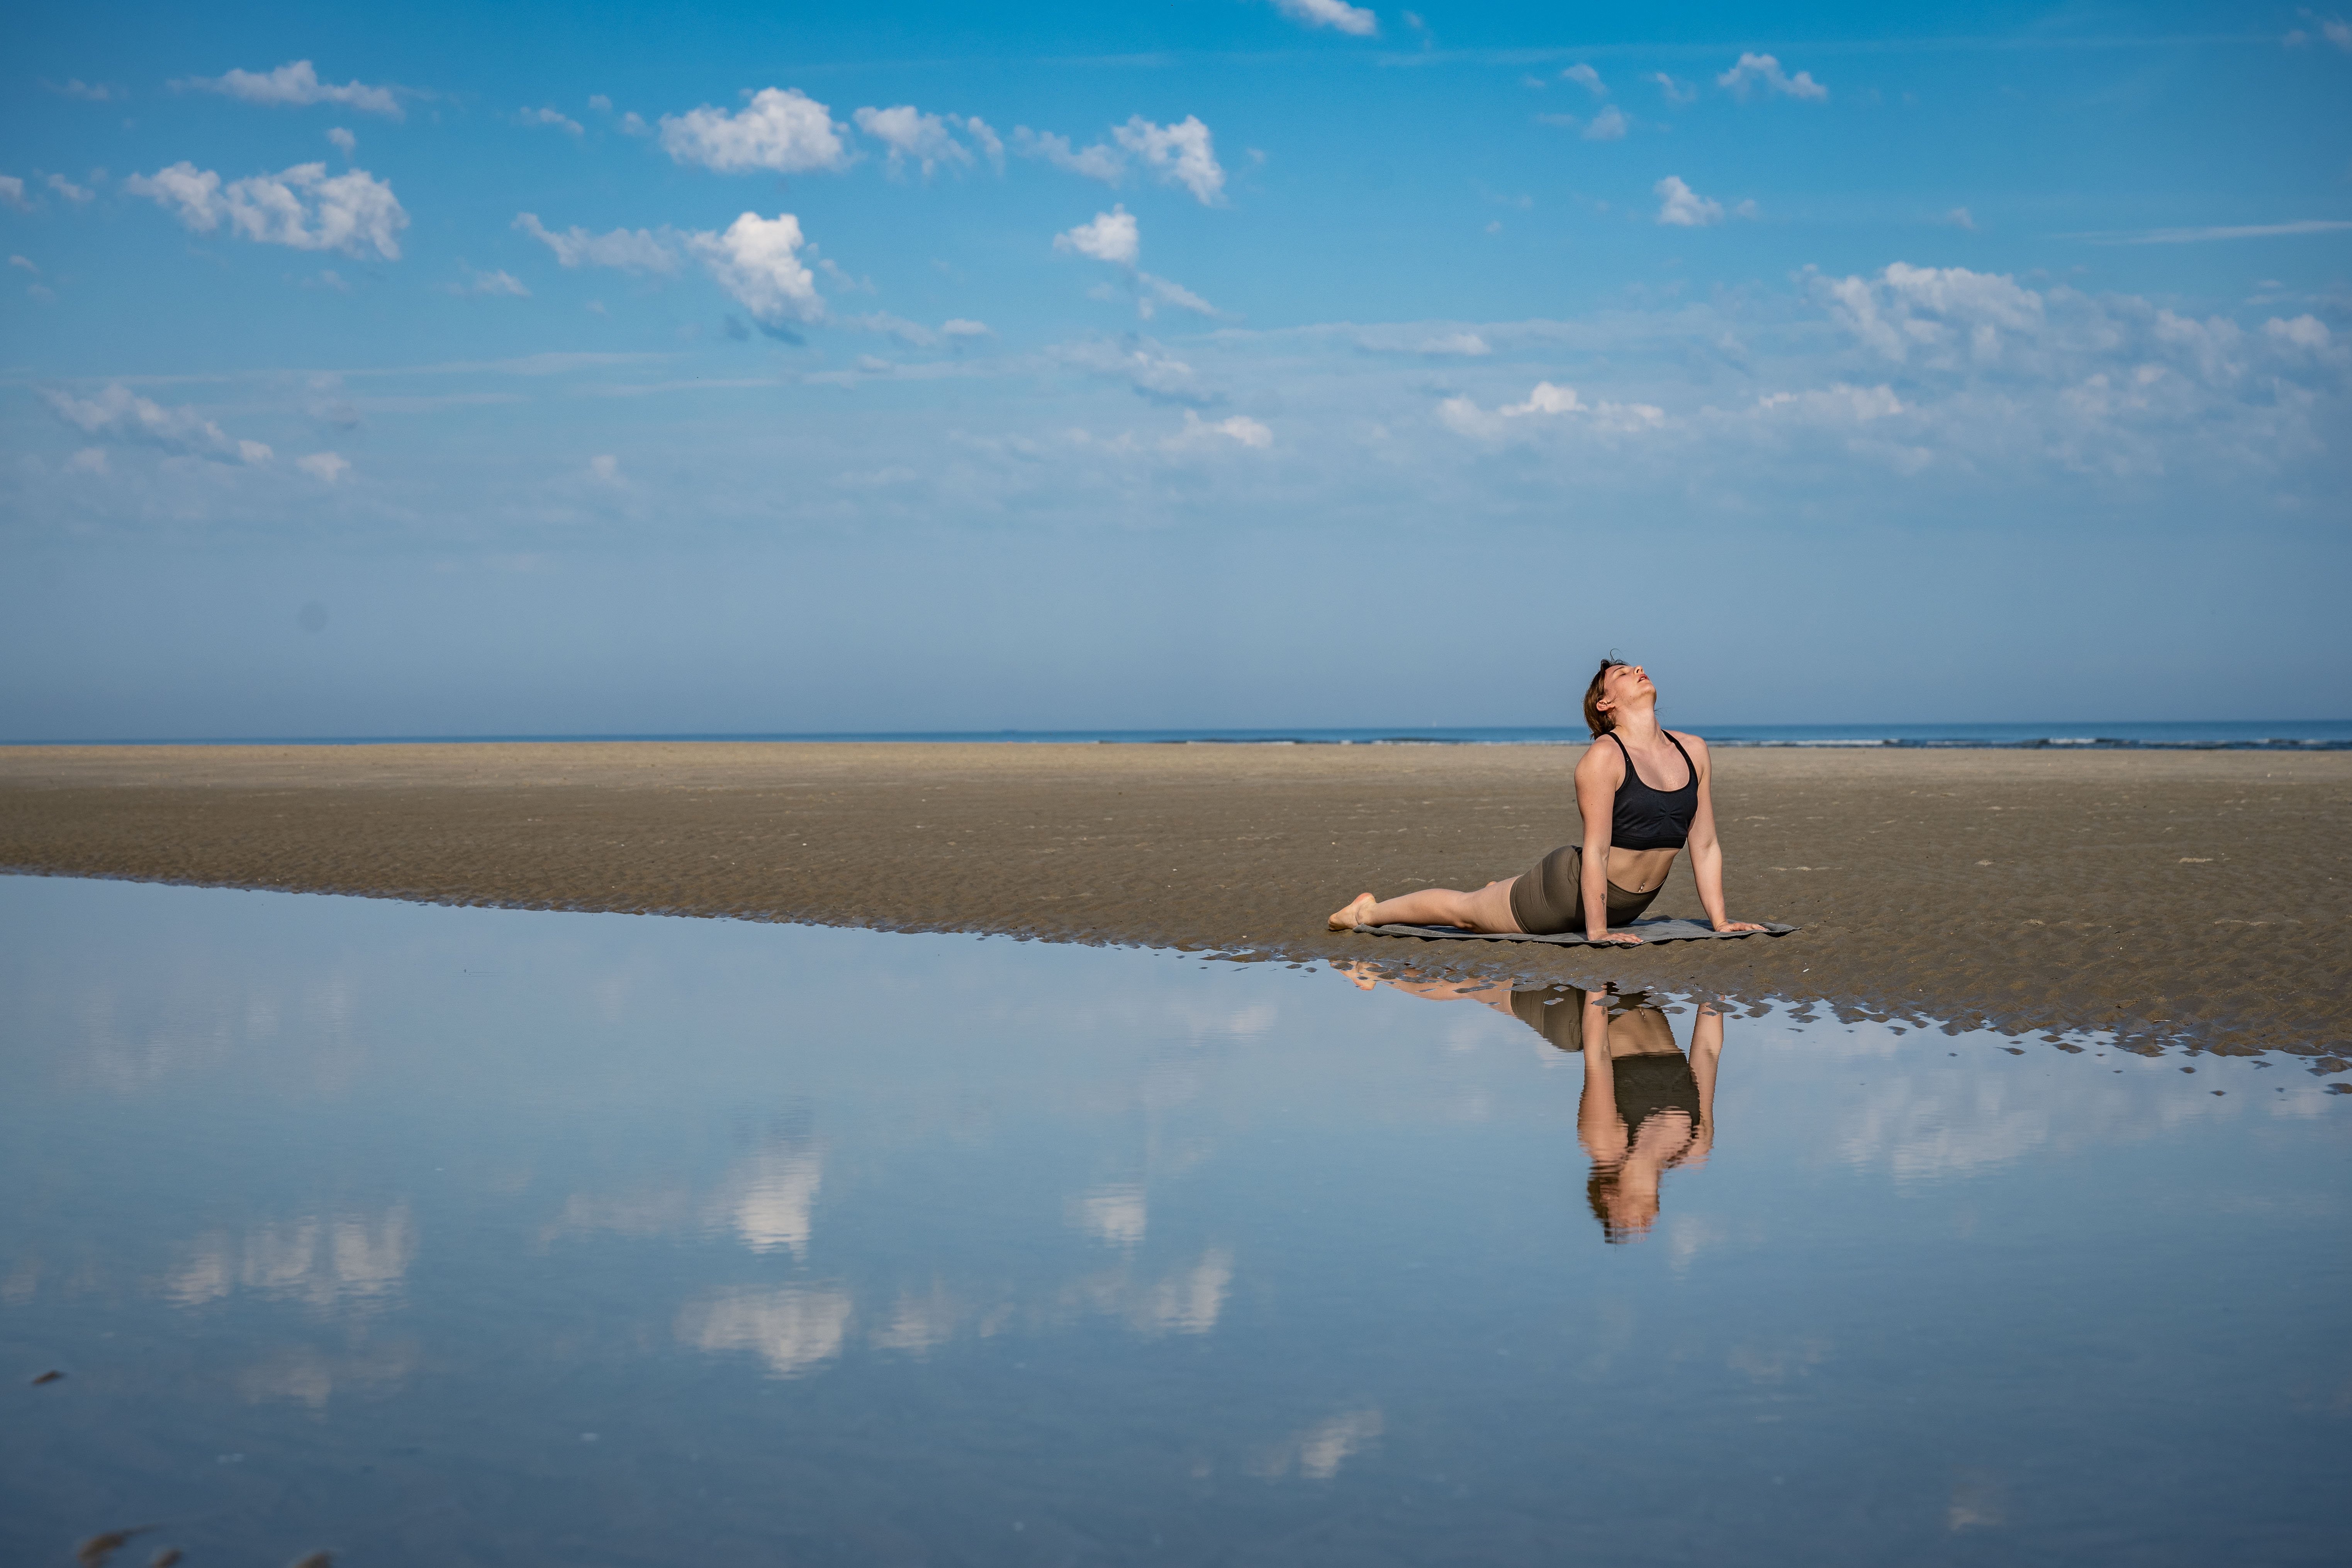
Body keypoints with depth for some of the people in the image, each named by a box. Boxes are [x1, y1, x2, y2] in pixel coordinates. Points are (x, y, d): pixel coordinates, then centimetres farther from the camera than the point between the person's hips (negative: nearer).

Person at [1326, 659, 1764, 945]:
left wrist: (1720, 921, -2)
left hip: (1628, 903, 6)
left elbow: (1705, 844, 1)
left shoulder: (1694, 751, -4)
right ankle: (1370, 912, 35)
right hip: (1569, 886, -6)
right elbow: (1596, 851, -25)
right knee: (1463, 911, 13)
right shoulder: (1604, 757, -23)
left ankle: (1502, 897, 65)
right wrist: (1596, 933, -26)